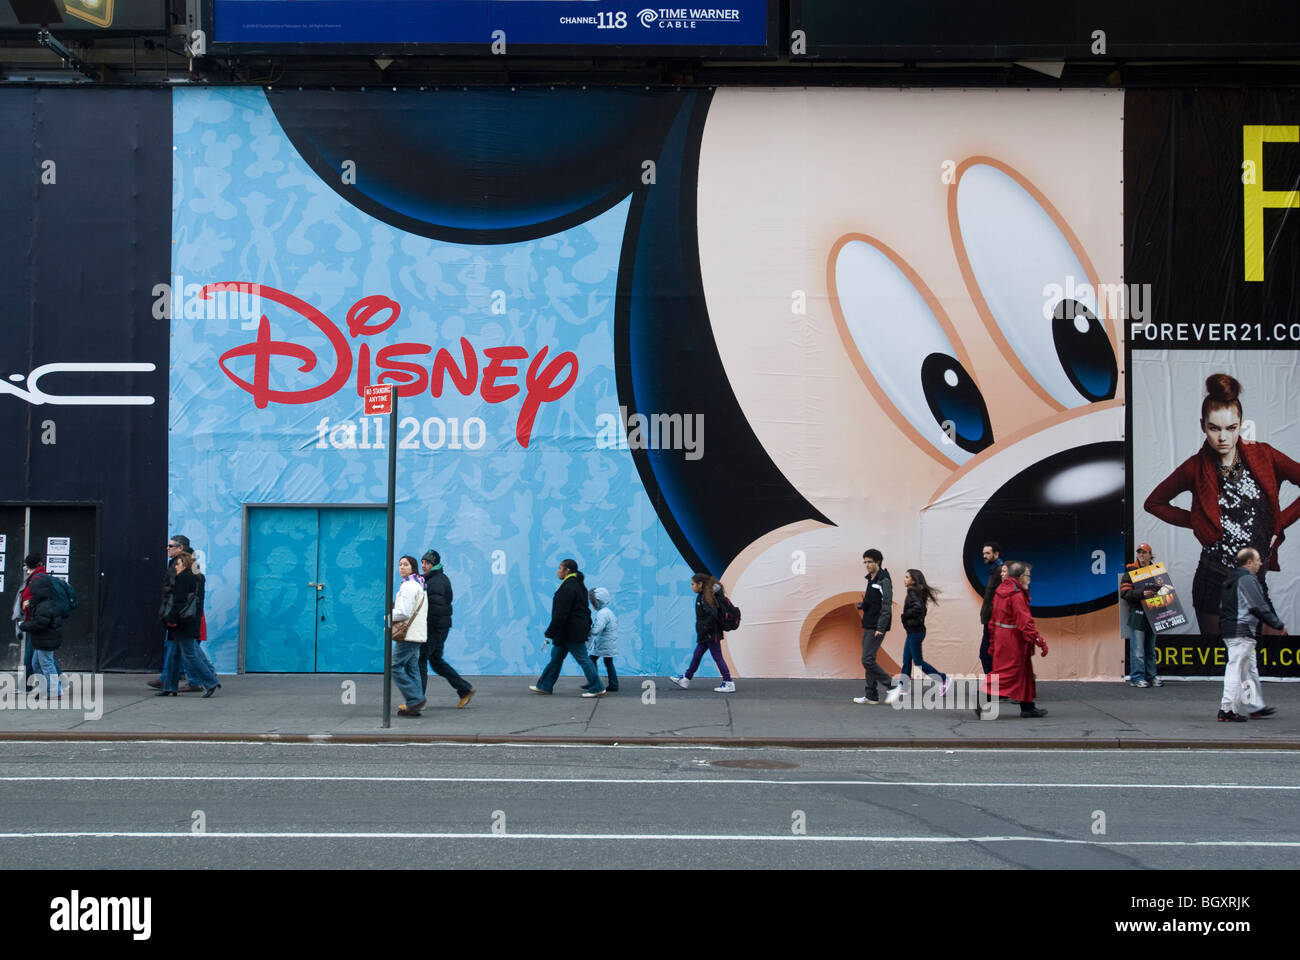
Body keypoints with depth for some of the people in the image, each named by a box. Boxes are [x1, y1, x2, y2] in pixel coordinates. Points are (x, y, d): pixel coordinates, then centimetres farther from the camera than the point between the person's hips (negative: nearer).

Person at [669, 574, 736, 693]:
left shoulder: (707, 598, -19)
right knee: (697, 655, 16)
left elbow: (713, 615, -29)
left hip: (711, 634, -10)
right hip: (706, 635, 10)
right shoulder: (702, 596, 10)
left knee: (717, 657, -4)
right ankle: (686, 679, 25)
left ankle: (729, 683, 1)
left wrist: (704, 629, -21)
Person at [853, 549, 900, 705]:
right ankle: (871, 695, 14)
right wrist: (862, 604, 4)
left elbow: (887, 606, -18)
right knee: (869, 660, 10)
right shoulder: (870, 580, 15)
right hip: (868, 627, 9)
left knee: (867, 660, -12)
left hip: (876, 628, -9)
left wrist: (880, 628, -22)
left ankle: (892, 687, -4)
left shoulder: (884, 581, -13)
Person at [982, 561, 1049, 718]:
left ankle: (1027, 706, 22)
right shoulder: (1017, 596, -19)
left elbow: (993, 620, 16)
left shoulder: (1000, 591, 11)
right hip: (1013, 640, -10)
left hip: (1000, 636, 10)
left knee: (1024, 672, 16)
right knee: (1008, 672, -7)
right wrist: (1040, 642, -19)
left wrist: (993, 643, 21)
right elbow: (1025, 622, -22)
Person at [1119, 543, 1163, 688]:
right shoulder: (1131, 572, -1)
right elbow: (1124, 593, -10)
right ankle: (1137, 677, -2)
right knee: (1138, 650, -7)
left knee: (1151, 649, 12)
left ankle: (1151, 676, 18)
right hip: (1137, 614, -6)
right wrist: (1142, 594, -21)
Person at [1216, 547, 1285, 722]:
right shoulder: (1248, 579, -14)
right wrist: (1279, 625, -9)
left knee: (1250, 670, 17)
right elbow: (1260, 607, -18)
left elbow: (1223, 607, 20)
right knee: (1237, 669, -8)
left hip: (1229, 630, 10)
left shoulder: (1232, 579, 17)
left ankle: (1256, 707, 23)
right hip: (1242, 632, -10)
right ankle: (1227, 710, -7)